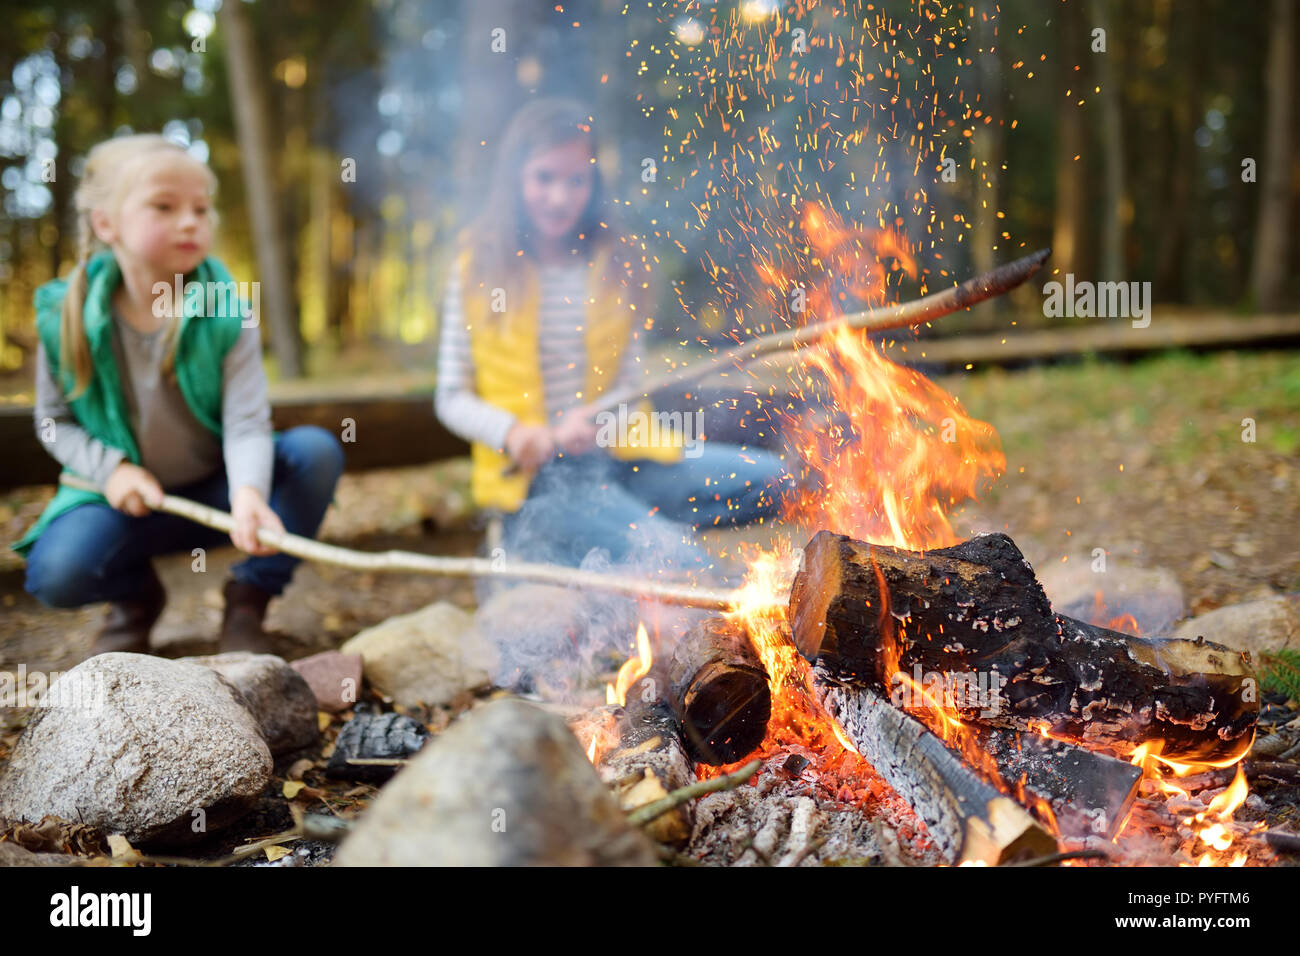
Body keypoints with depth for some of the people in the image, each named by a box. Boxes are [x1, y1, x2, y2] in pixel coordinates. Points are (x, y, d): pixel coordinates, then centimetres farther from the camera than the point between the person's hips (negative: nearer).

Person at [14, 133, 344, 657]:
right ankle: (135, 595, 10)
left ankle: (247, 599, -5)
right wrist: (110, 468, -17)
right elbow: (54, 421, 1)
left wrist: (248, 494, -42)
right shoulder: (66, 317, -11)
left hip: (215, 491, 1)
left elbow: (247, 423, -21)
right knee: (55, 572, -30)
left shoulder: (226, 312, -14)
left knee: (316, 450, -25)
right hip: (126, 497, 0)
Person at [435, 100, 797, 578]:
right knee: (686, 566, -27)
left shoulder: (613, 267, 9)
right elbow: (451, 397, 3)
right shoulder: (477, 269, 1)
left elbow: (630, 386, 7)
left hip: (616, 456, 5)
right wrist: (511, 432, -17)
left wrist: (595, 420, -15)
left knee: (773, 481, -14)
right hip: (536, 476, -5)